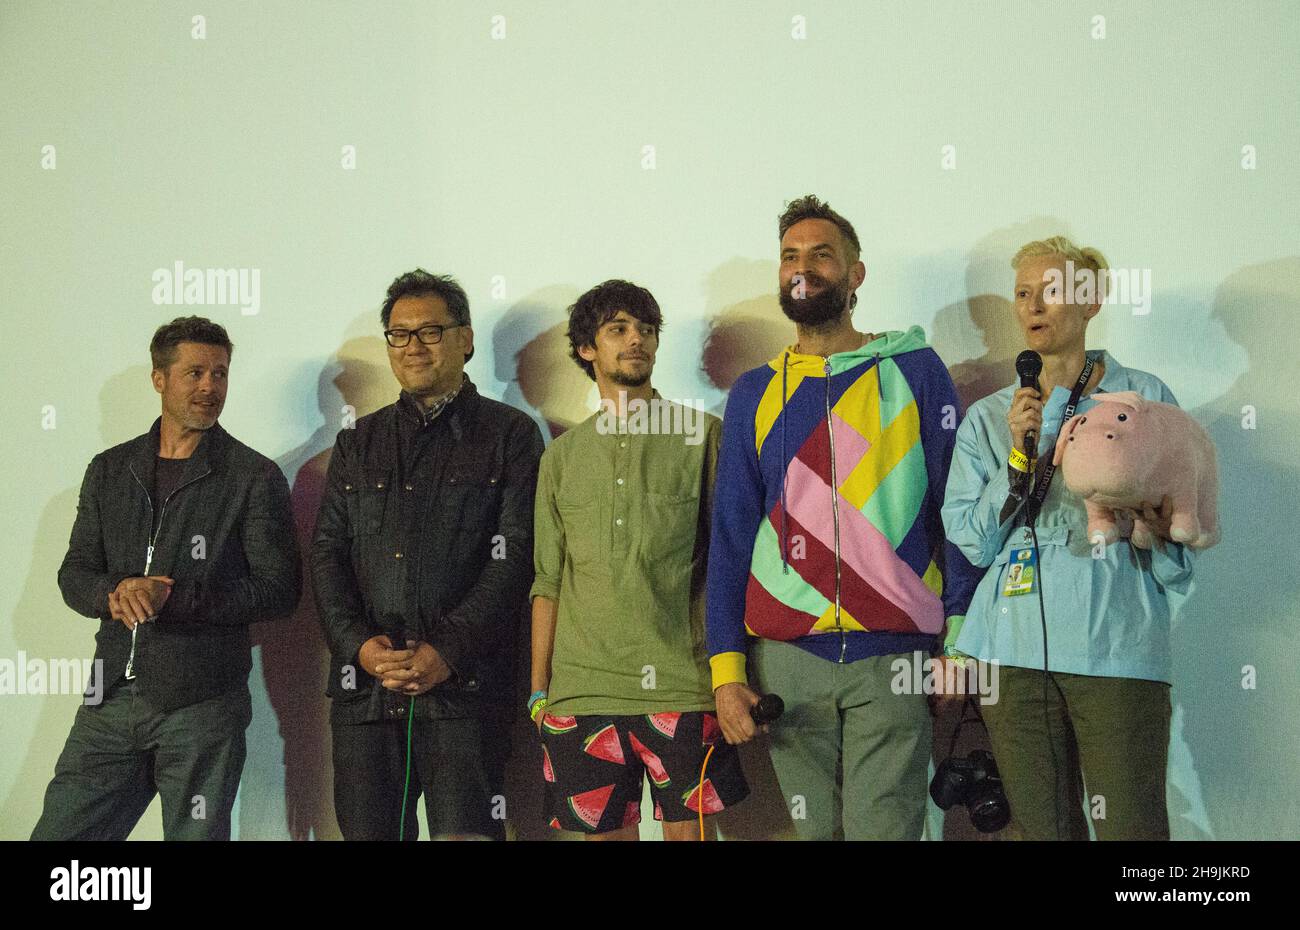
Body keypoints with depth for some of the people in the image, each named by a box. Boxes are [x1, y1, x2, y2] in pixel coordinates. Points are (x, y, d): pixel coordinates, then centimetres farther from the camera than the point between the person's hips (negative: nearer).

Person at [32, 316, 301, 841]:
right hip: (111, 703, 4)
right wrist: (114, 595, -11)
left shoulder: (255, 477, -2)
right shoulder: (109, 471, 12)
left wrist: (174, 599, -17)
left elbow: (278, 590, -6)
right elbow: (74, 574, 12)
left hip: (201, 708, -4)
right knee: (57, 832, 4)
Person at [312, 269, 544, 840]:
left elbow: (516, 555, -4)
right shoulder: (359, 443, 19)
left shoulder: (509, 435, 6)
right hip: (362, 686, 4)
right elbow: (327, 553, 13)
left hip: (464, 685, -4)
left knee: (464, 832, -9)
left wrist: (447, 651, -13)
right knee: (367, 831, 4)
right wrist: (359, 644, -4)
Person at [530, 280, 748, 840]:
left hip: (682, 684, -2)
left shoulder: (702, 436, 6)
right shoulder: (562, 456, 14)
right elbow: (548, 582, 14)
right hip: (582, 689, 2)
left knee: (689, 829, 1)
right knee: (604, 831, 5)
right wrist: (538, 689, 9)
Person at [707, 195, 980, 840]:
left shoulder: (914, 371, 6)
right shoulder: (754, 394, 13)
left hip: (894, 660, -2)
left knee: (883, 829, -6)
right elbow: (731, 538, 10)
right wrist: (726, 668, 1)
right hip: (786, 659, 2)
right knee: (814, 830, 6)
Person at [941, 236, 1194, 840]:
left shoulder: (1145, 399, 6)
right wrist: (1019, 454, -7)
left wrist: (1160, 530, -16)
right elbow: (972, 541, 3)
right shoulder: (988, 418, 13)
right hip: (1016, 649, 3)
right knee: (1044, 827, 8)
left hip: (1117, 646, -2)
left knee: (1130, 828, -5)